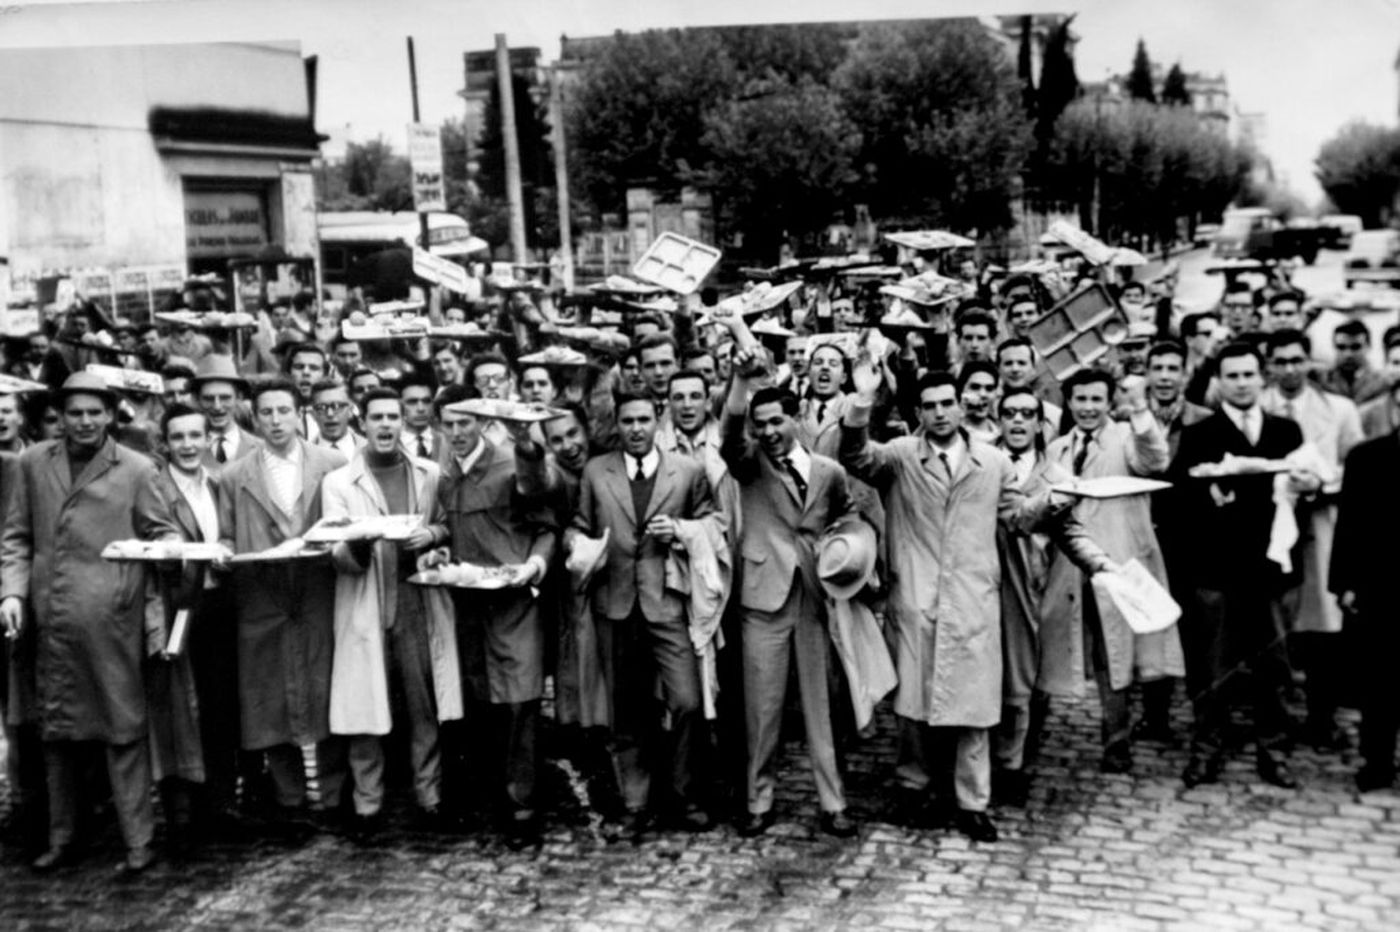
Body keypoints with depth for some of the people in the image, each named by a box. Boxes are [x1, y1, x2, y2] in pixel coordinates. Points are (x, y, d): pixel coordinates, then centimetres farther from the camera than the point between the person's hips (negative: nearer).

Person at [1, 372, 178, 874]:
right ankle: (61, 838, 26)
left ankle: (138, 841, 7)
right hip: (50, 619, 4)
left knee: (124, 728, -1)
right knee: (56, 730, 13)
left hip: (112, 619, -3)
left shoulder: (137, 469, 3)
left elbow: (162, 533, 7)